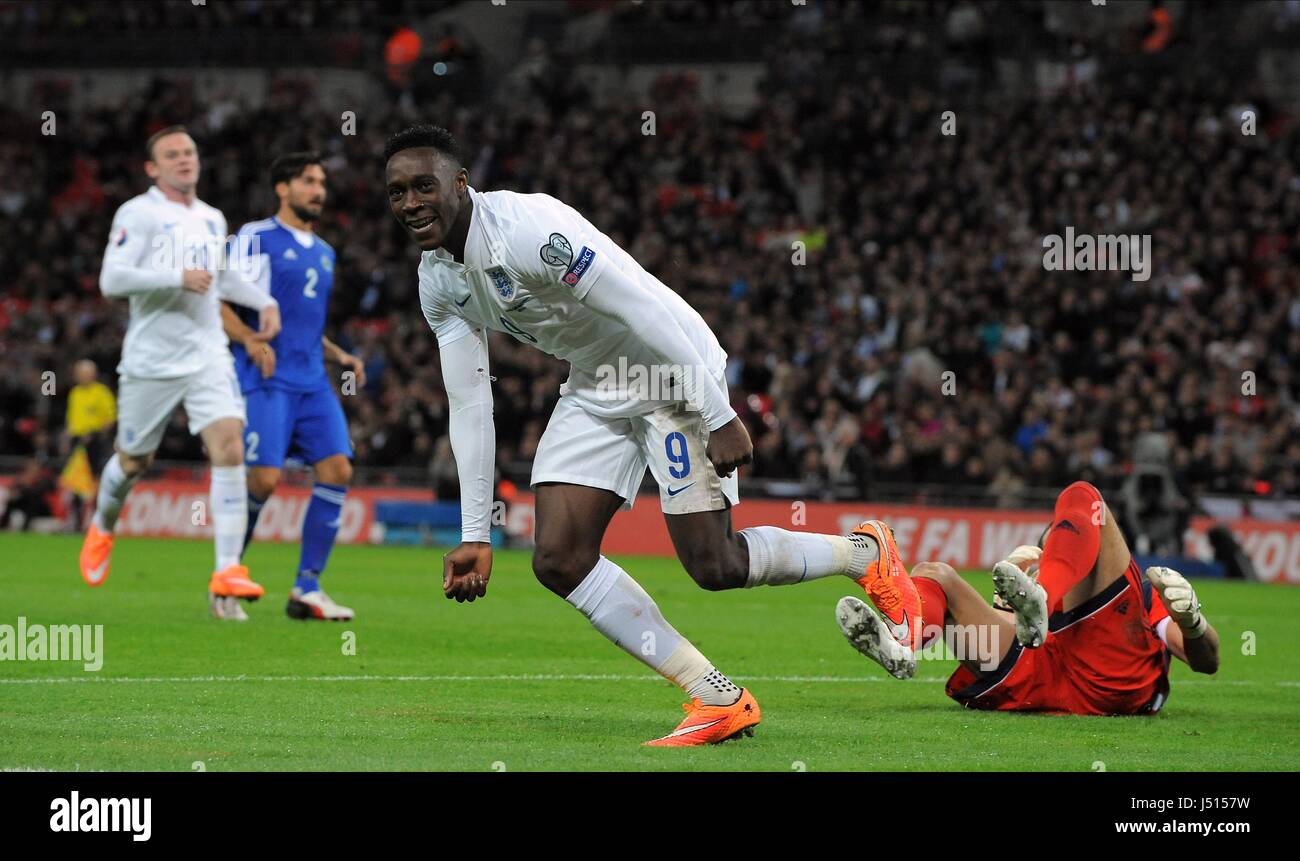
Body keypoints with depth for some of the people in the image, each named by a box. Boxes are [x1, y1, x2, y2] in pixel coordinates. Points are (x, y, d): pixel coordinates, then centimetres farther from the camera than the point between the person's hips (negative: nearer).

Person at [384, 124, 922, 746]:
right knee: (558, 560, -7)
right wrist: (475, 534, 1)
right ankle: (719, 702, -3)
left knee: (714, 566, -9)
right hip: (594, 387, 8)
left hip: (672, 369, -8)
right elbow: (469, 406, 4)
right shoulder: (438, 280, 0)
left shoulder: (527, 229, -28)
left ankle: (868, 554, 20)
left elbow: (645, 309, -28)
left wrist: (719, 417, -28)